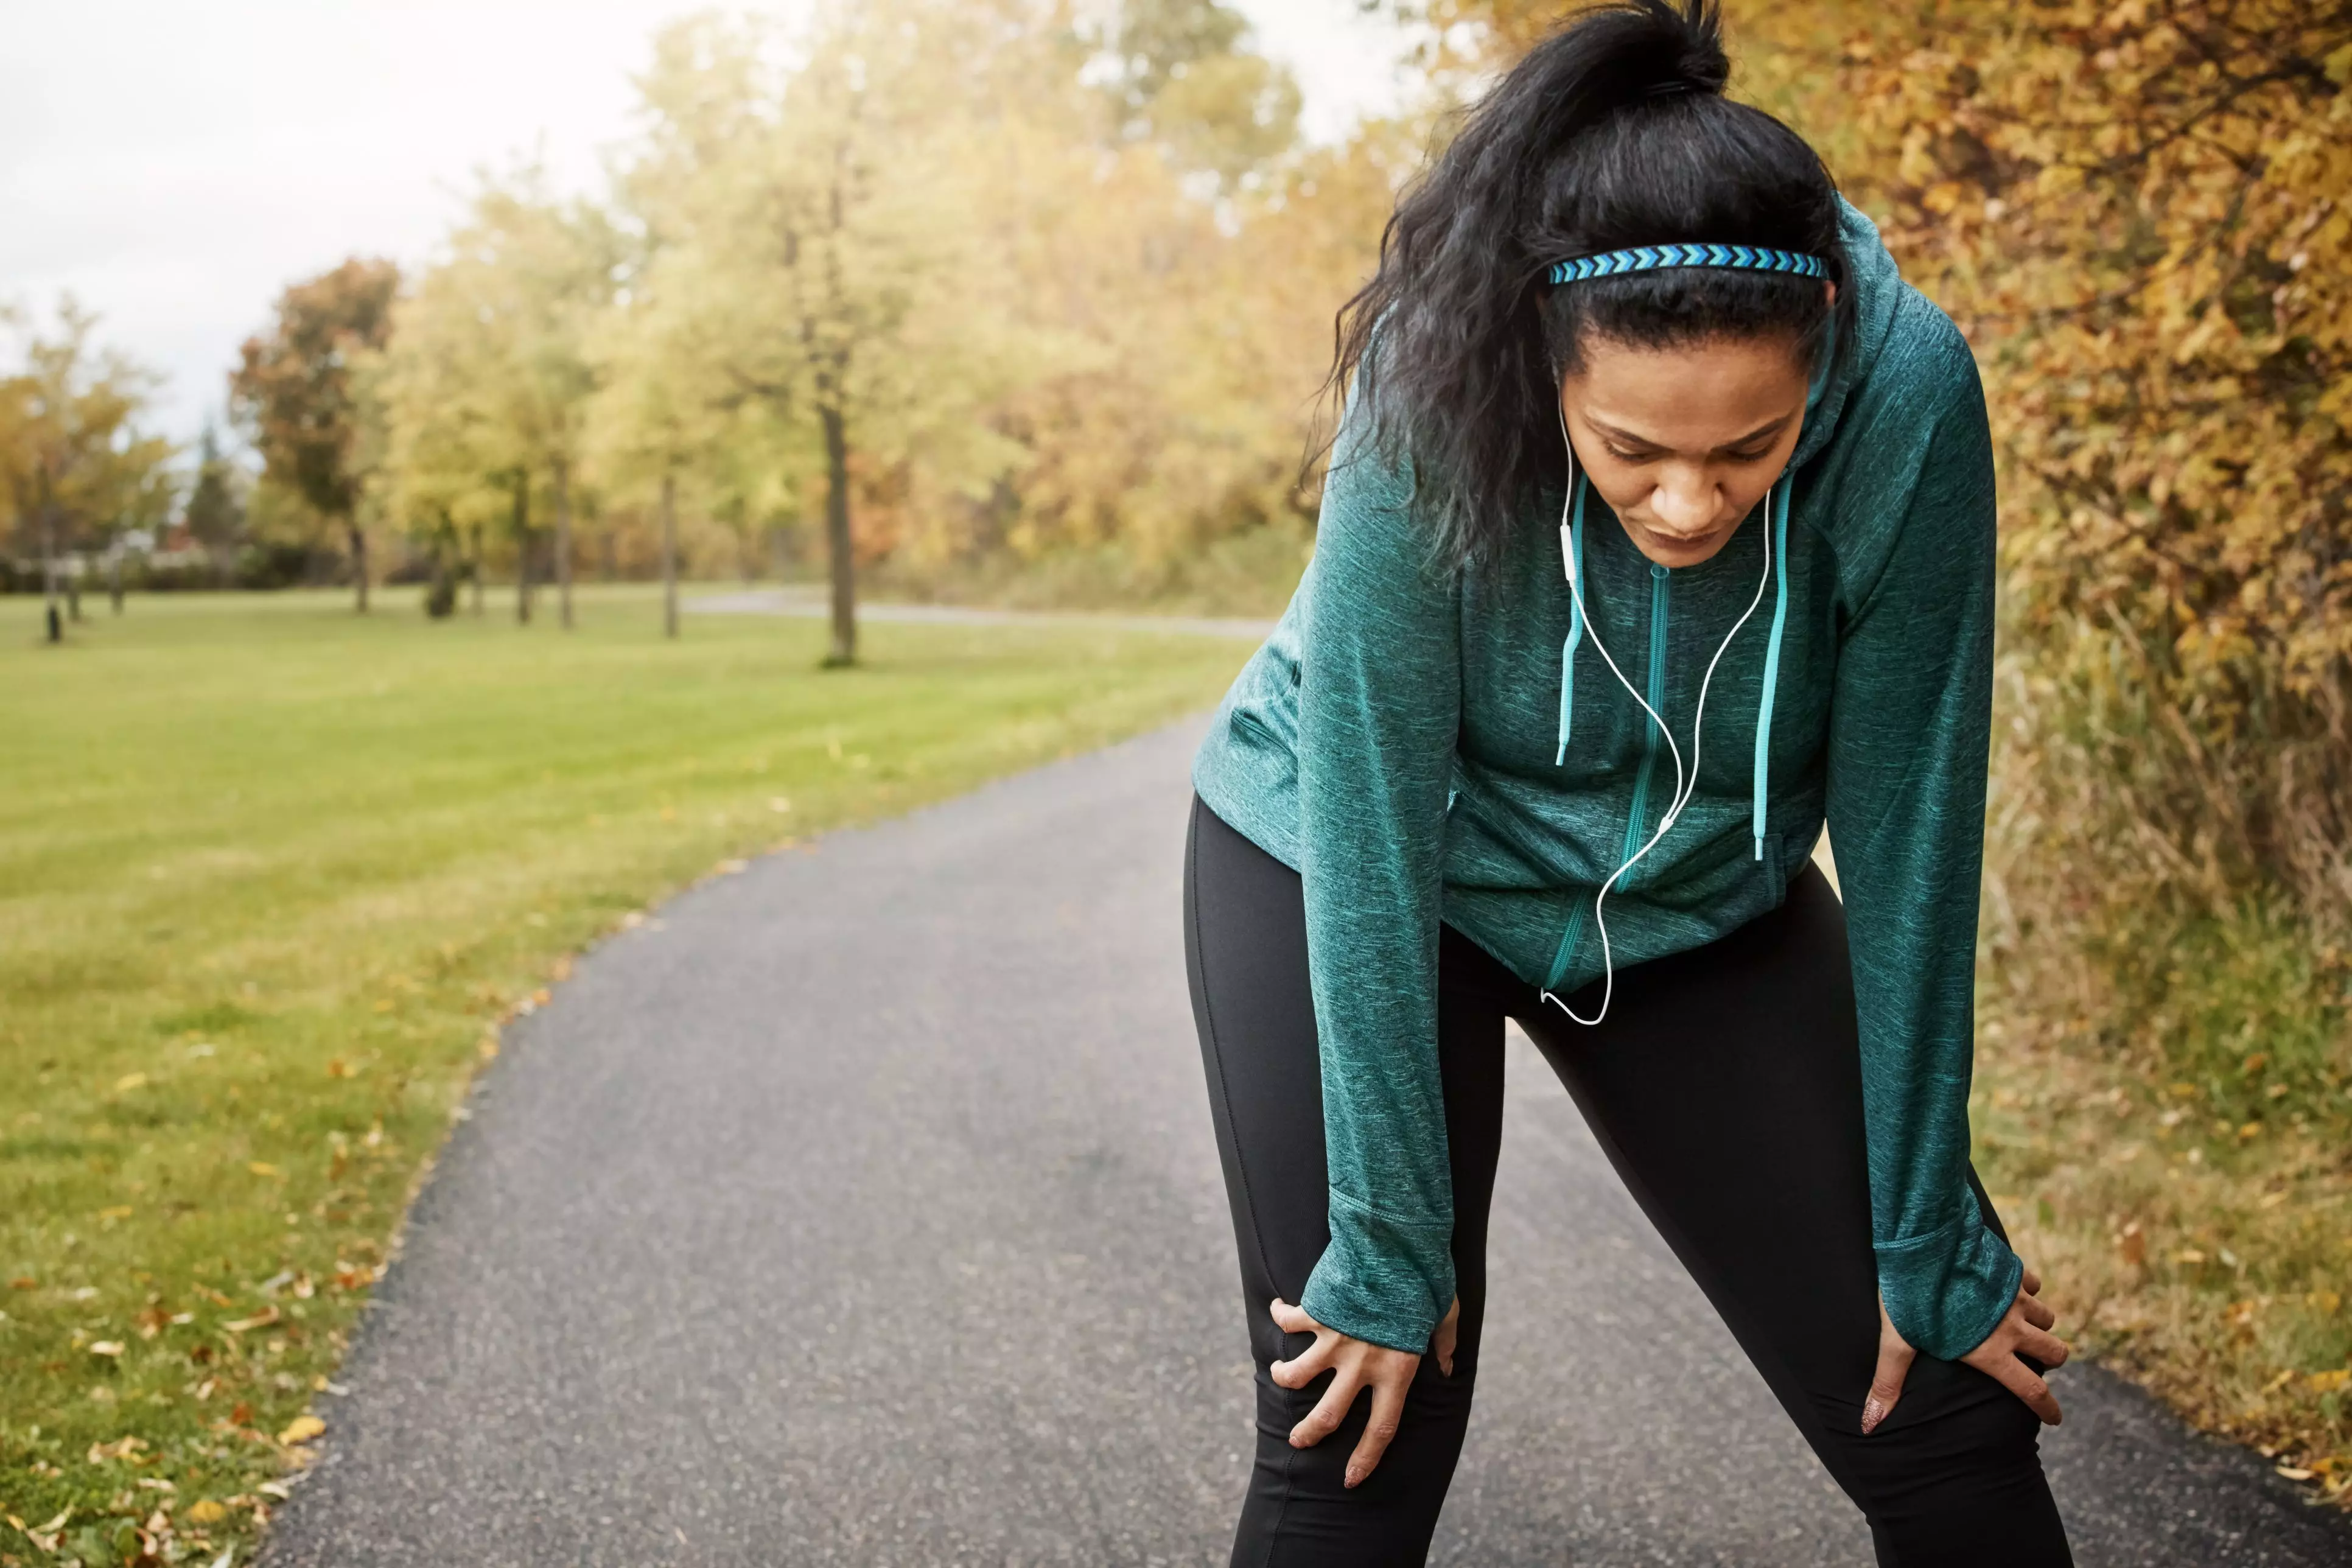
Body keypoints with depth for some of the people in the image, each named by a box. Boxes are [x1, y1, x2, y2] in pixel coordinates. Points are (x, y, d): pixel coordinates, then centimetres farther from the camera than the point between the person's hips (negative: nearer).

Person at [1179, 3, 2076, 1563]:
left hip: (1696, 896, 2)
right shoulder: (1432, 413, -32)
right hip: (1339, 862, -2)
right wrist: (1390, 1246, -22)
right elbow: (1372, 844, -26)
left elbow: (1907, 837, -20)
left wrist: (1931, 1241, -13)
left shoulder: (1909, 402, -28)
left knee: (1944, 1420, -1)